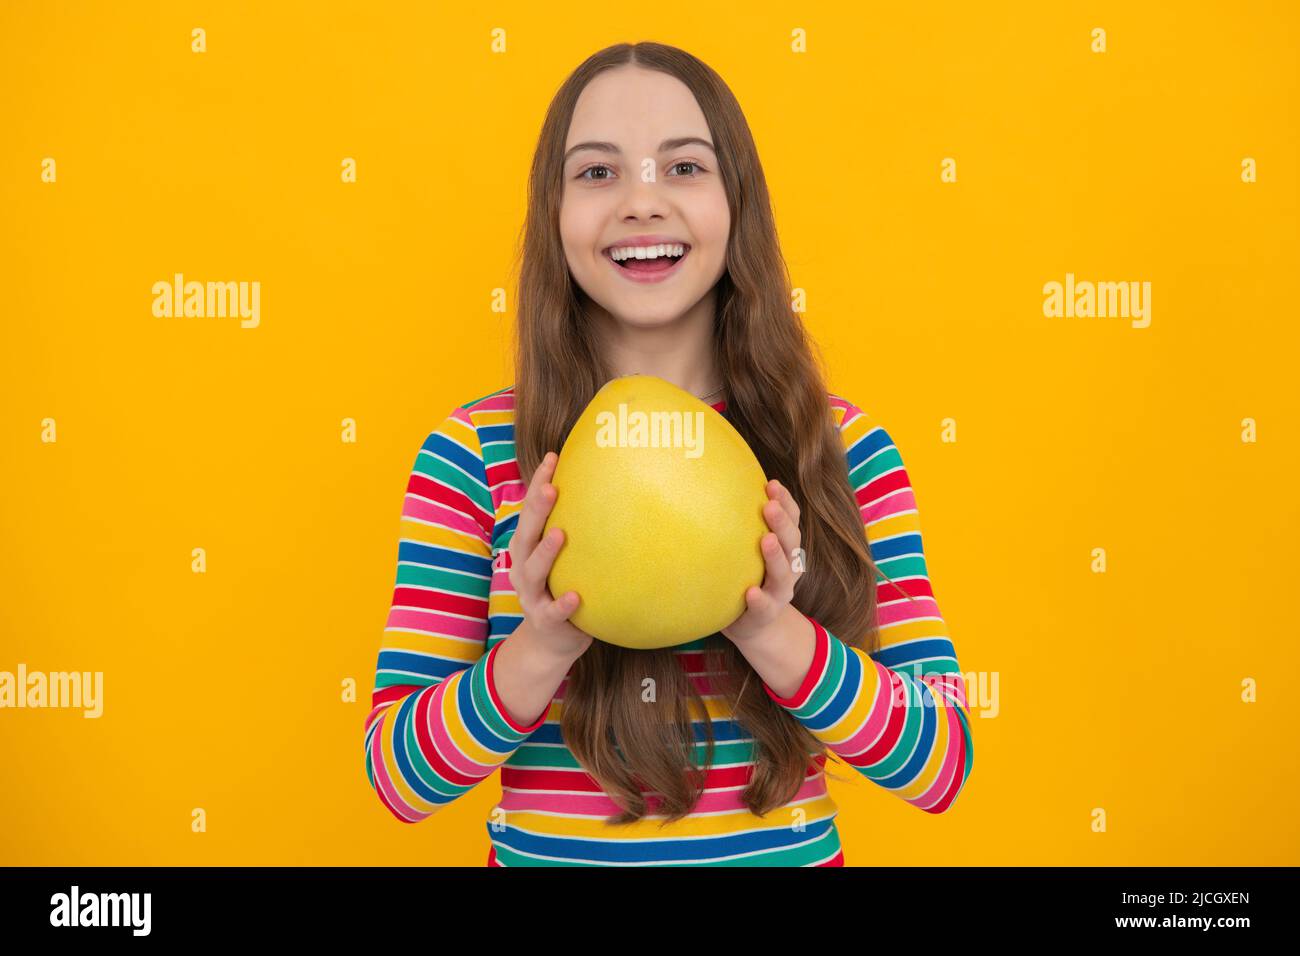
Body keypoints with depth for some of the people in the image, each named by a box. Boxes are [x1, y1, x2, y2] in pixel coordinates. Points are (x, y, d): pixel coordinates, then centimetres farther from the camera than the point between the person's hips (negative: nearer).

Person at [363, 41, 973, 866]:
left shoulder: (844, 449, -9)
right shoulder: (472, 455, -11)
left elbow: (942, 765, -10)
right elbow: (399, 776, -10)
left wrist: (774, 631, -26)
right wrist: (541, 646, -27)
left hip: (793, 852, 1)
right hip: (541, 848, 0)